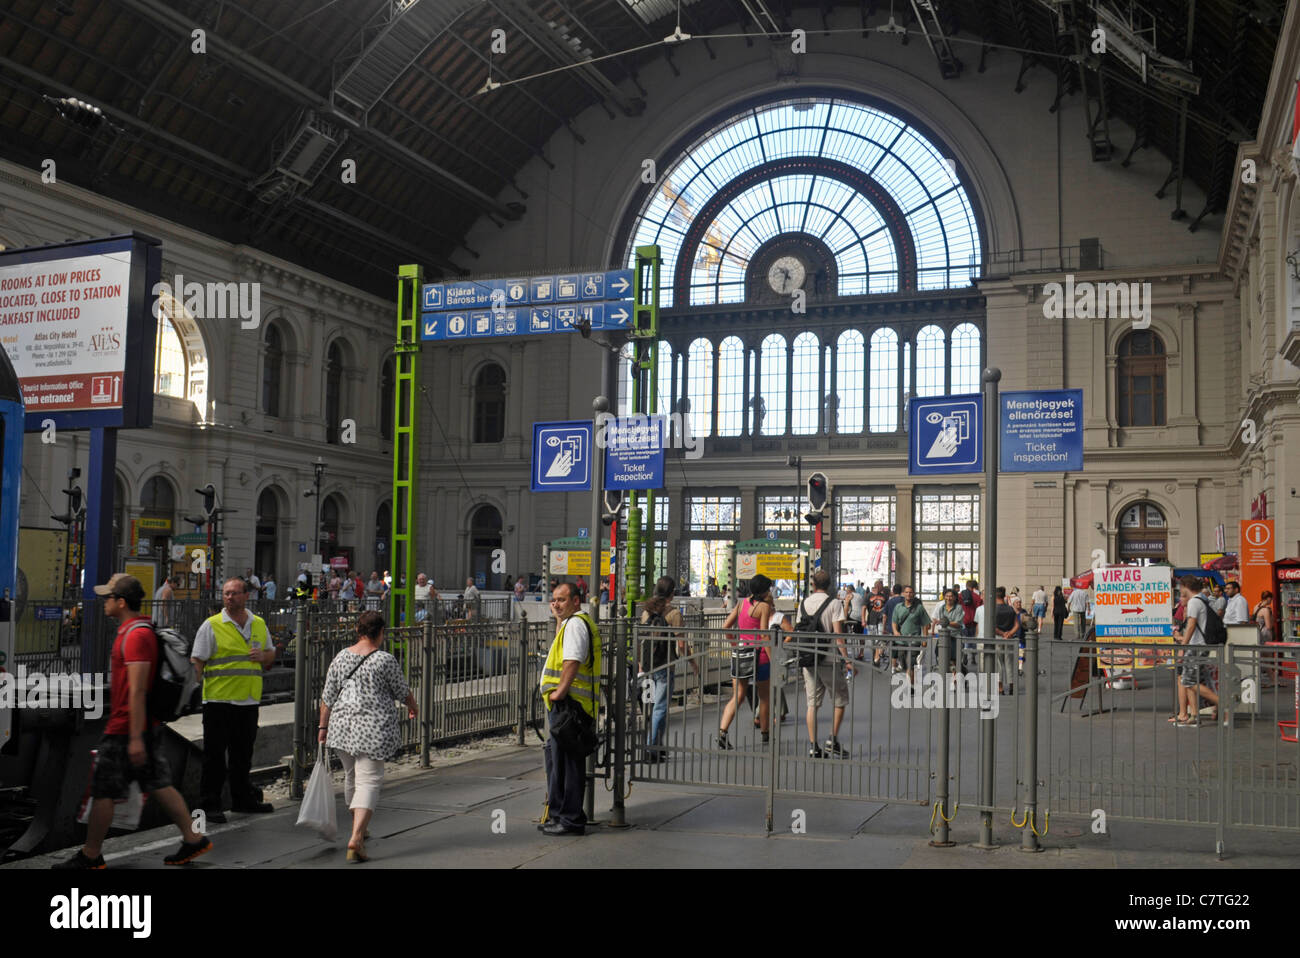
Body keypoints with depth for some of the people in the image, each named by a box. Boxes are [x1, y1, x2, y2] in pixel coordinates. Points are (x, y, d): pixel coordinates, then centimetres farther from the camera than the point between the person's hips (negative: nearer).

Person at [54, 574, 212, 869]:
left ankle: (90, 855, 15)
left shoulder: (135, 636, -19)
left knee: (102, 792, 3)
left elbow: (137, 691, -23)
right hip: (147, 727, 10)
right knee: (159, 786, 11)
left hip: (125, 730, -10)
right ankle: (194, 839, 13)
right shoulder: (136, 630, 14)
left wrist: (135, 737, -24)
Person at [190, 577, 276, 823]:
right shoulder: (211, 625, -3)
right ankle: (209, 804, 9)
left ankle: (242, 798, 28)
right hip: (218, 700, -4)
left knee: (243, 753, 15)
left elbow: (271, 657, 20)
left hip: (249, 700, 4)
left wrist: (263, 656, -1)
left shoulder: (259, 625, 11)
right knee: (215, 754, 0)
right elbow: (197, 661, -4)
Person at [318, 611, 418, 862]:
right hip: (374, 728, -5)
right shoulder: (385, 660, -10)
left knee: (352, 776, 20)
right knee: (369, 781, -5)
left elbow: (328, 696, 6)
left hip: (343, 725, 5)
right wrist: (413, 707, 20)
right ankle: (355, 839, -17)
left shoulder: (341, 657, 4)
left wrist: (323, 726, 13)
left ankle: (358, 829, 35)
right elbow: (402, 691, 1)